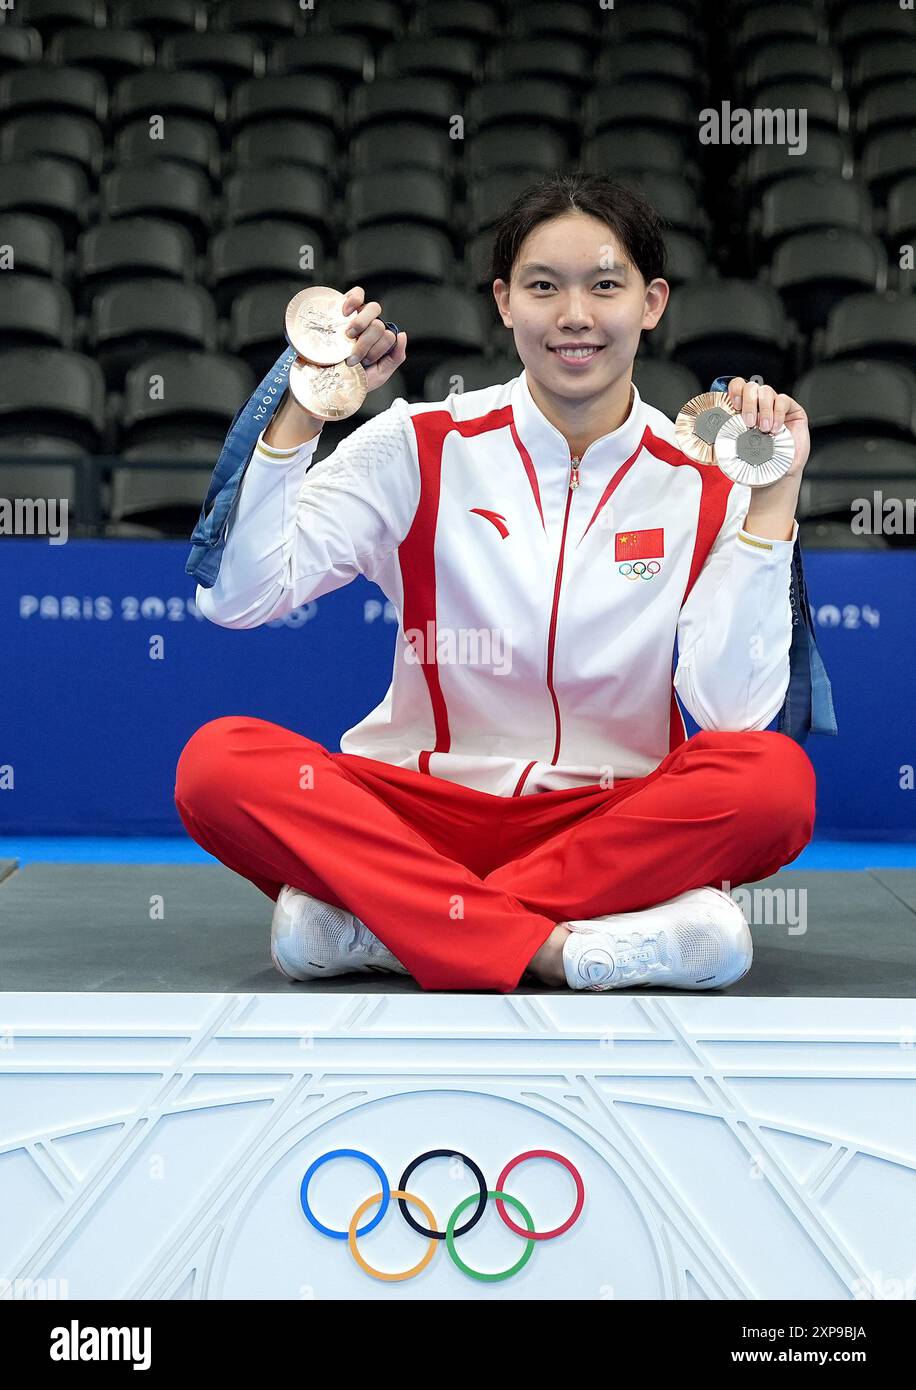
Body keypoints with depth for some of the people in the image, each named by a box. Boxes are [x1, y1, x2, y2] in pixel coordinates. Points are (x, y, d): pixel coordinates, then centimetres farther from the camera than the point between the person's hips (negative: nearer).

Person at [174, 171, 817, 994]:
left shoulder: (705, 484, -1)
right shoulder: (423, 446, -1)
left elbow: (736, 711, -13)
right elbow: (236, 598, -10)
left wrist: (772, 501, -16)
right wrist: (301, 410, -17)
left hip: (624, 824, 1)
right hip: (425, 811, 0)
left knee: (774, 779, -30)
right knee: (221, 762, -25)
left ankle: (371, 926, -27)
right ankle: (550, 948, -32)